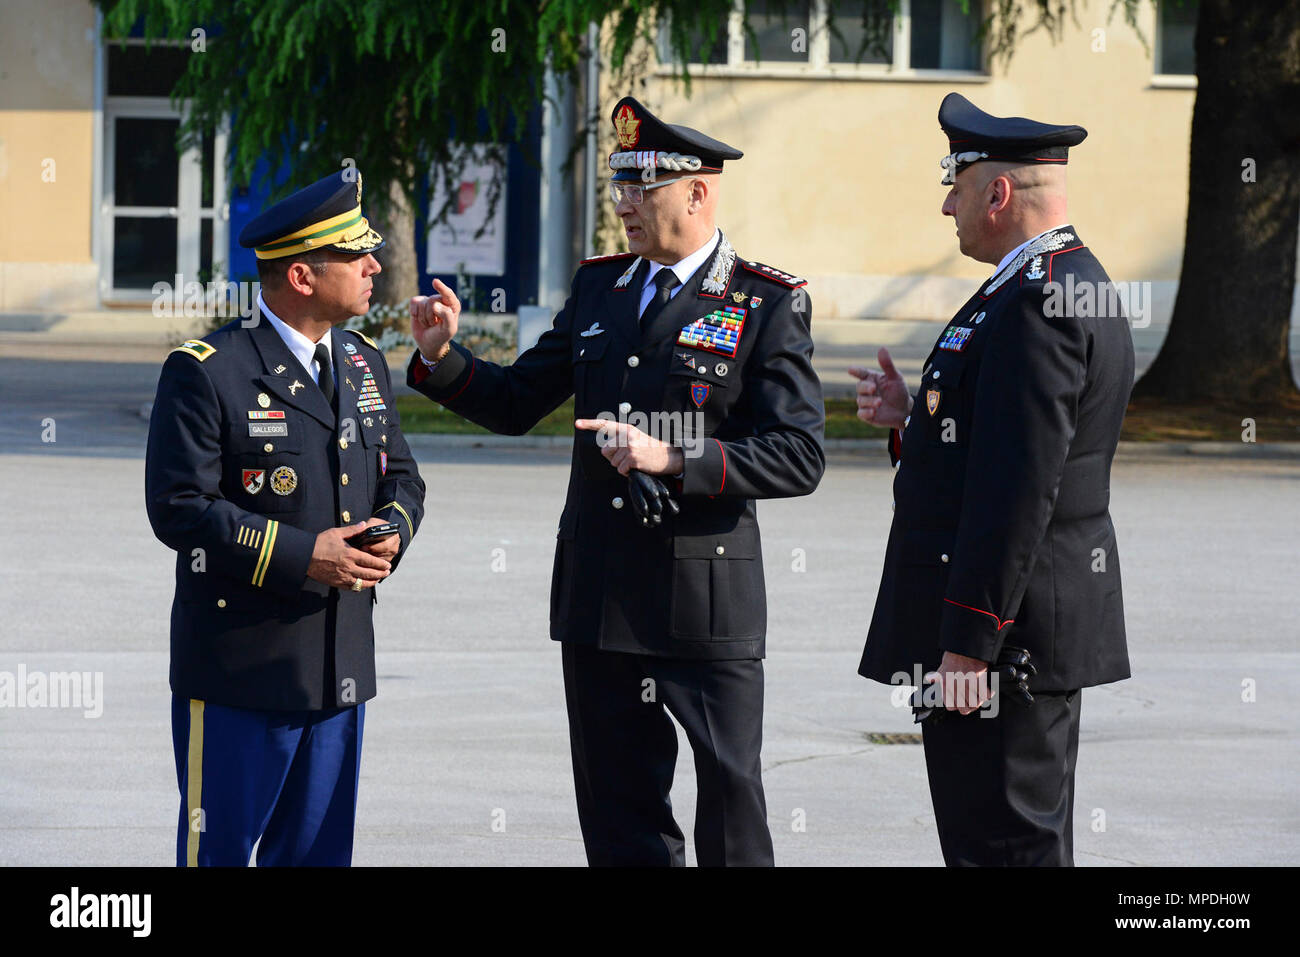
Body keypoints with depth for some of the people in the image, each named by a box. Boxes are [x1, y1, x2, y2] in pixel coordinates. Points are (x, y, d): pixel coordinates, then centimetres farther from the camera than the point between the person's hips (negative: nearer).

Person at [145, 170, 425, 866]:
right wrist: (302, 556, -21)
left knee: (316, 849, 11)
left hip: (340, 671, 7)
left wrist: (389, 532, -5)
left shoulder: (365, 366, 12)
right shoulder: (207, 372, -11)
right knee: (217, 848, 0)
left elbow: (401, 477, 19)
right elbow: (179, 508, -16)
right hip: (237, 668, -7)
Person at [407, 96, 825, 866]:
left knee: (730, 803, 1)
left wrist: (674, 459, -21)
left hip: (706, 601, -5)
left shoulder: (770, 305, -5)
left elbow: (800, 457, -12)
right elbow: (515, 404, 16)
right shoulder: (599, 287, 12)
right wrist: (444, 356, -2)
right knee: (620, 816, 9)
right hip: (599, 599, 5)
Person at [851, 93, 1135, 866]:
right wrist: (915, 417, 6)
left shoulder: (1035, 304, -19)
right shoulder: (1072, 284, 15)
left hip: (1004, 629, -11)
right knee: (1027, 839, 16)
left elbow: (1018, 489, -24)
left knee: (1004, 844, -7)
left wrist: (969, 646, -23)